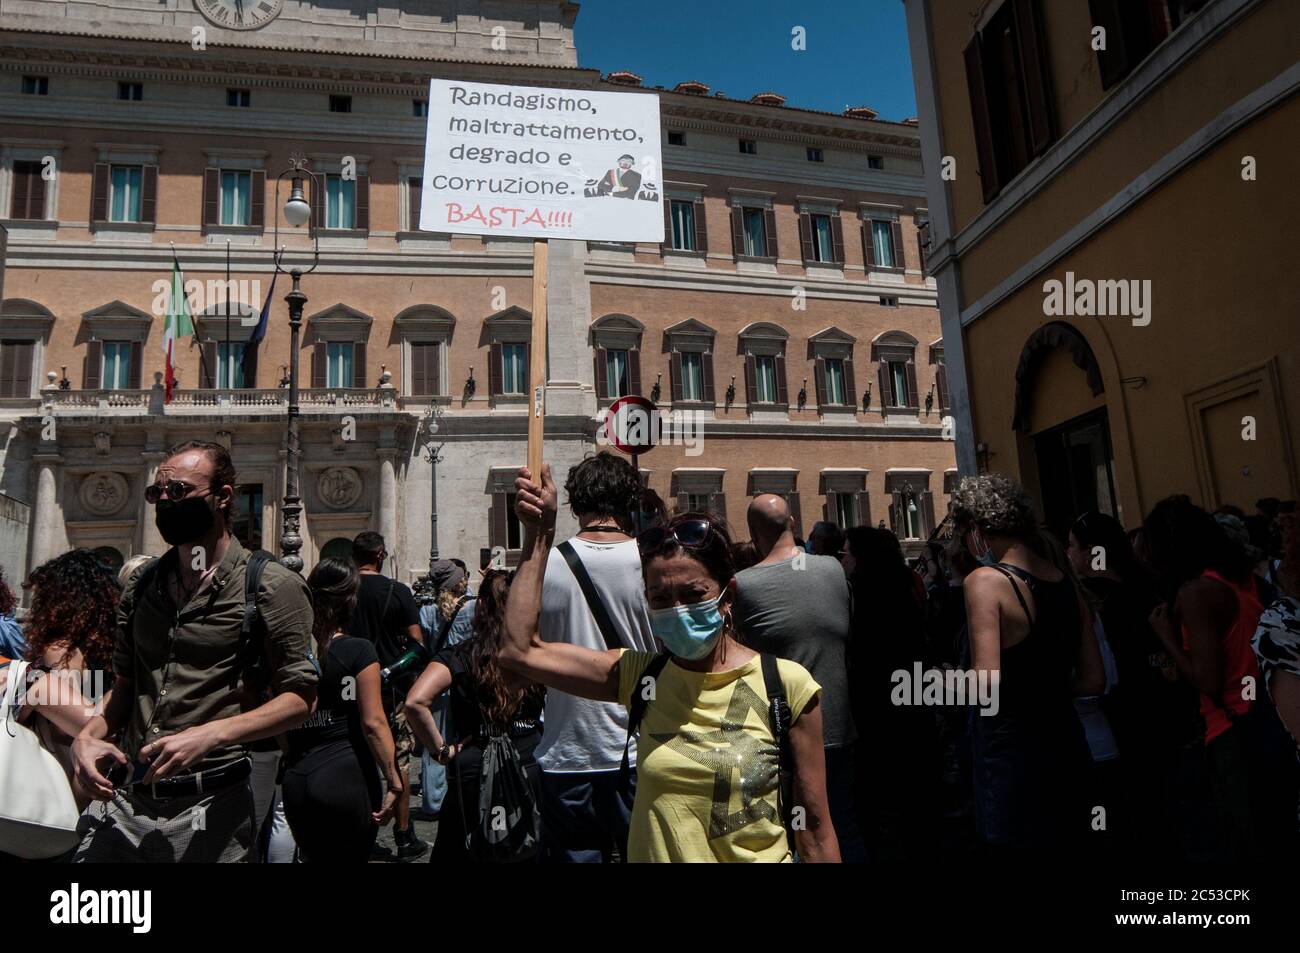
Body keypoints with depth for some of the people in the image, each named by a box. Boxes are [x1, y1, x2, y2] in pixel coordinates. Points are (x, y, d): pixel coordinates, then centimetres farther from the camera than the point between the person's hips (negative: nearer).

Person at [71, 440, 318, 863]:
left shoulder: (269, 586, -10)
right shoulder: (142, 585, 10)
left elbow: (299, 697, -12)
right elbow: (125, 684, 19)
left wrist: (209, 735, -23)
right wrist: (89, 735, 0)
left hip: (209, 807, -5)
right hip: (122, 799, 5)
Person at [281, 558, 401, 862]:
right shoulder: (359, 651, -11)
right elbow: (373, 723, -14)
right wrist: (394, 782, -9)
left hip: (295, 779, 5)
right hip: (347, 776, -4)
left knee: (312, 856, 22)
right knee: (349, 856, 10)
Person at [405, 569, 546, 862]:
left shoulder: (460, 655, -9)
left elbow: (416, 702, -21)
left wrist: (441, 750, -10)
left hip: (475, 774, -2)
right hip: (532, 769, 2)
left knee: (454, 852, 18)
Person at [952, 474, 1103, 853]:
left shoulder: (985, 580, -16)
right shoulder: (1067, 583, 5)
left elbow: (987, 681, -25)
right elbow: (1094, 680, 10)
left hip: (1011, 752, -7)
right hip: (1065, 740, 7)